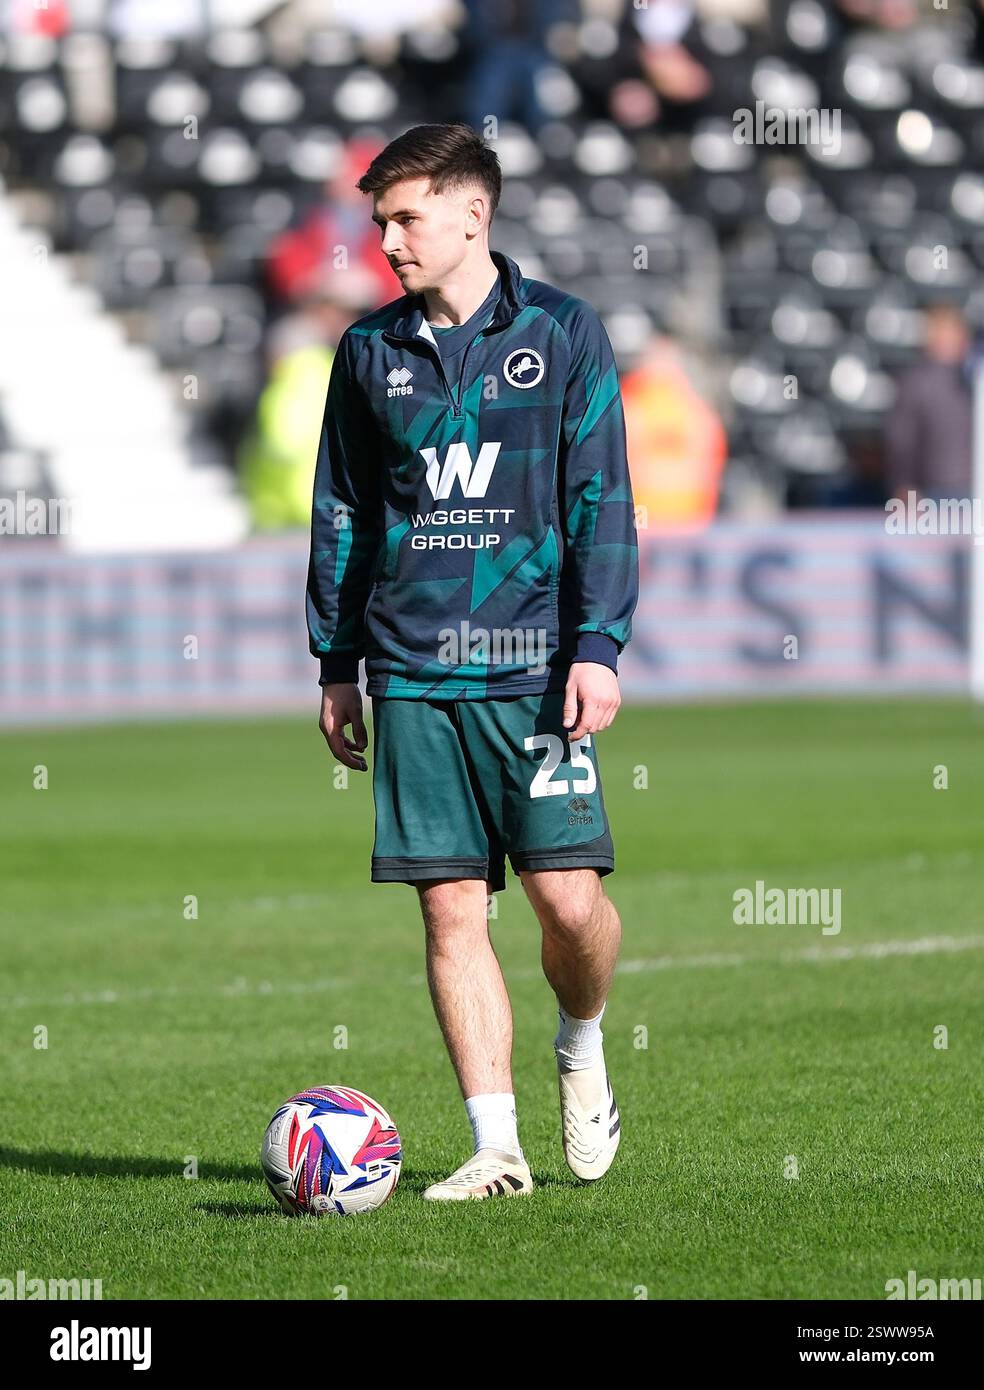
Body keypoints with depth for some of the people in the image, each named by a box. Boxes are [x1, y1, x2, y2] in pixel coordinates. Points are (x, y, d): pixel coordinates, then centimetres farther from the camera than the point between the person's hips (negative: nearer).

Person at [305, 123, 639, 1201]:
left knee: (568, 895, -10)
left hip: (532, 666, -3)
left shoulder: (561, 333, 2)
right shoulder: (370, 351, 10)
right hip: (413, 675, 3)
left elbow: (600, 497, 0)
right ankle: (496, 1144, 2)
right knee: (452, 909, -1)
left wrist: (599, 644, -8)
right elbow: (342, 513, 16)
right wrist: (336, 664, 14)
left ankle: (581, 1047, 21)